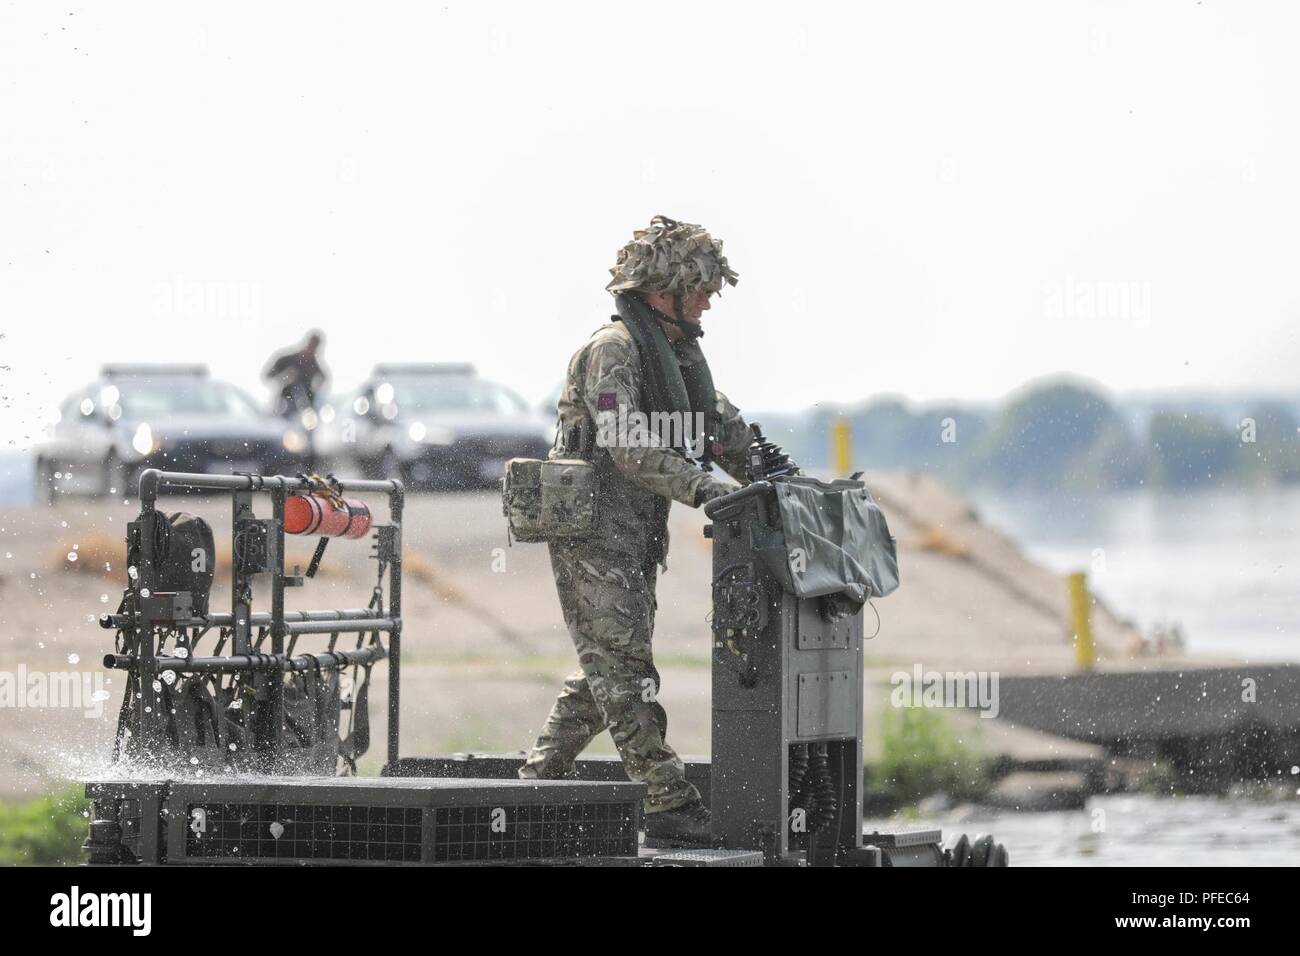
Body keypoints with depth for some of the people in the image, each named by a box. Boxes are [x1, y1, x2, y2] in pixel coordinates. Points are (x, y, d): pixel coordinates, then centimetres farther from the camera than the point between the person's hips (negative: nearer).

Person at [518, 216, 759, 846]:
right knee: (625, 670, -10)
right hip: (594, 529, -10)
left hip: (636, 534, 10)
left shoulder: (681, 349, 16)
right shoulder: (614, 349, -15)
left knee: (608, 668, 14)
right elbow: (627, 443, -26)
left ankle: (540, 779, 22)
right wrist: (699, 486, -34)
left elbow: (721, 427, 21)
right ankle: (670, 804, -14)